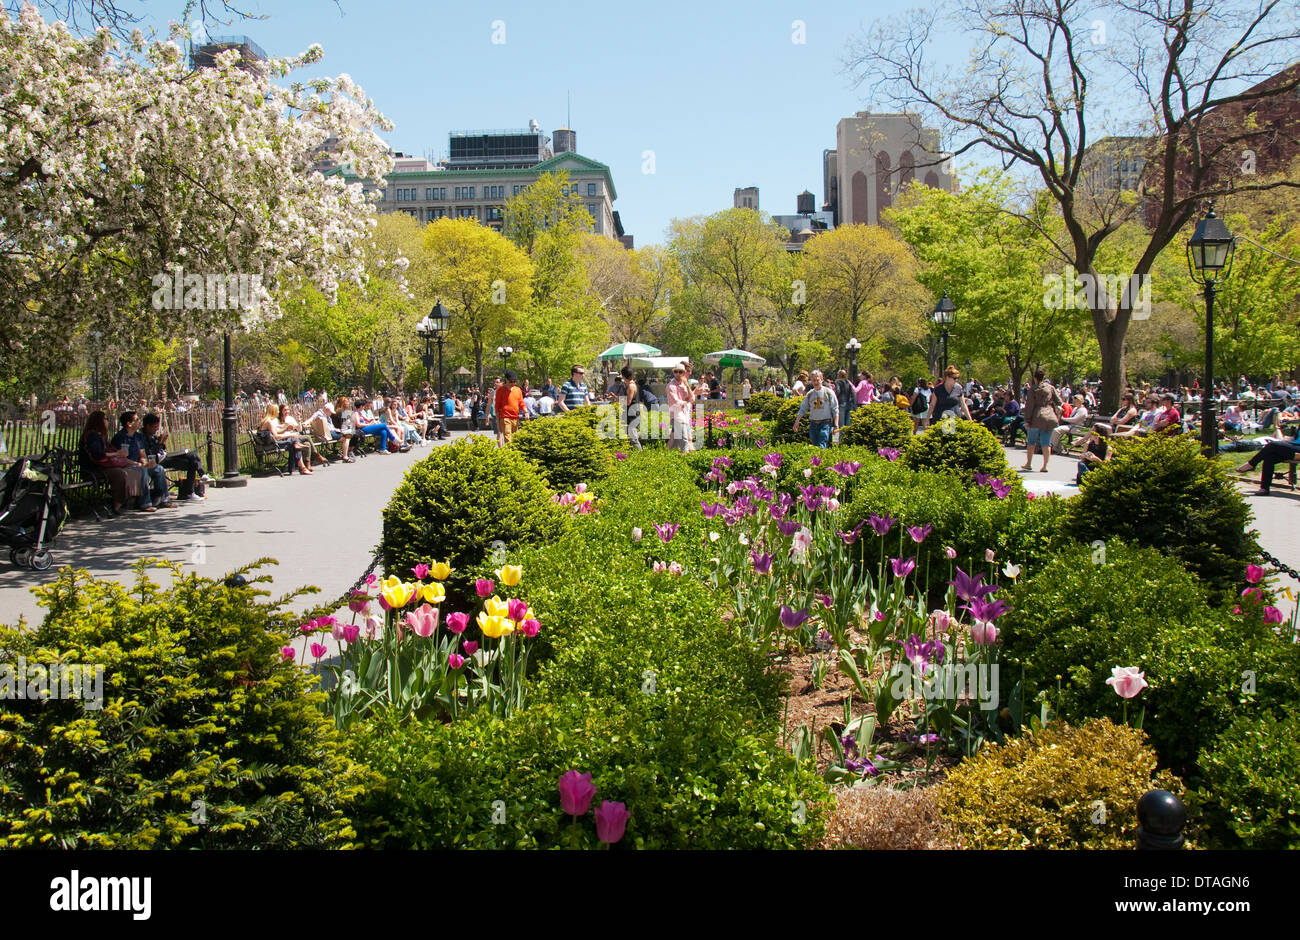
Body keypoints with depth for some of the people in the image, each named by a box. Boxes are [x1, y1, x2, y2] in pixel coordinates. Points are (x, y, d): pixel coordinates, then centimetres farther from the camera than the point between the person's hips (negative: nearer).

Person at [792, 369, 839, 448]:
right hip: (813, 423, 5)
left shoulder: (828, 392, 0)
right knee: (814, 447, 5)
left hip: (825, 423, -4)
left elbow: (835, 410, 0)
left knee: (821, 447, -15)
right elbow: (803, 409, 16)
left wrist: (836, 425, -6)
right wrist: (797, 421, 5)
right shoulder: (810, 394, 12)